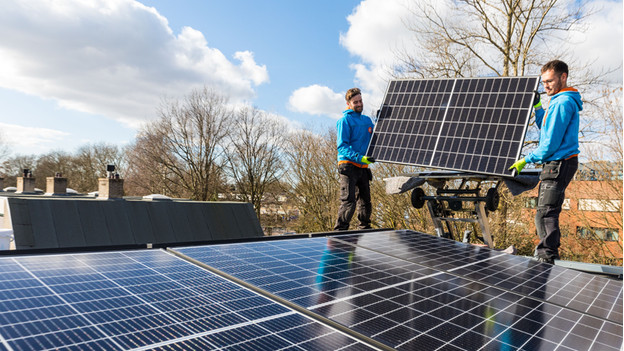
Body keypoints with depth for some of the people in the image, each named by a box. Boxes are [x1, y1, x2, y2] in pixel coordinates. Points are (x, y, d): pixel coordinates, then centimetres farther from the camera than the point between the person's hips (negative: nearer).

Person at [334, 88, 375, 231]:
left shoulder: (367, 120, 17)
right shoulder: (345, 120, -6)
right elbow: (342, 146, -14)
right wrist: (360, 157, -25)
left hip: (363, 167, 7)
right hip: (349, 166, -7)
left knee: (365, 201, 14)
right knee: (348, 201, -12)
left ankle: (365, 230, 28)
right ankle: (339, 231, -6)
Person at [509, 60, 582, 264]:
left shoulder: (563, 102, -15)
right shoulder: (559, 101, 17)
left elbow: (551, 142, -19)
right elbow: (545, 129, 26)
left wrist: (526, 160, -12)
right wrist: (537, 107, 18)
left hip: (559, 163, -11)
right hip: (558, 164, 11)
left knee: (545, 213, -11)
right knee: (549, 211, 18)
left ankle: (546, 259, -8)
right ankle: (551, 251, 29)